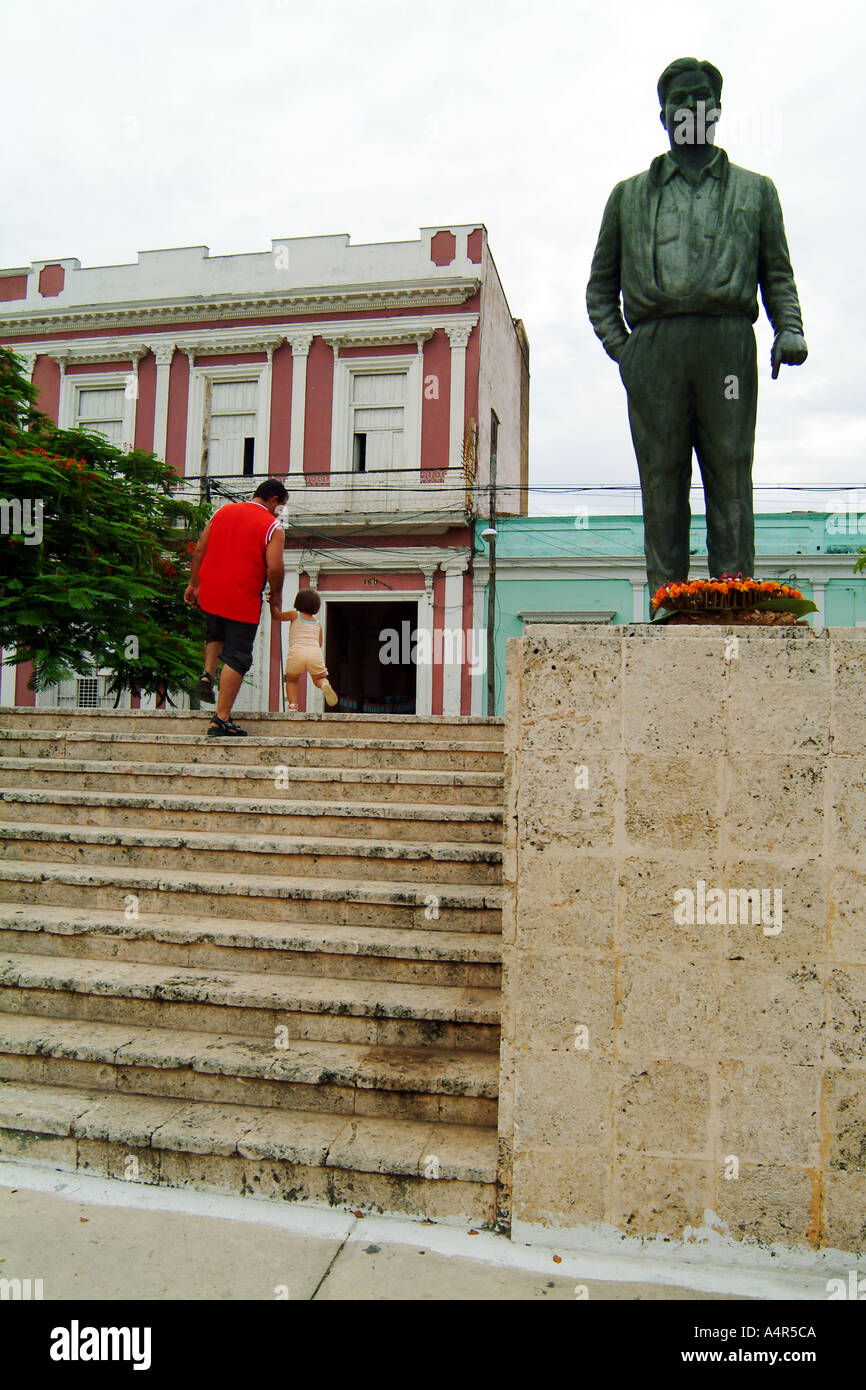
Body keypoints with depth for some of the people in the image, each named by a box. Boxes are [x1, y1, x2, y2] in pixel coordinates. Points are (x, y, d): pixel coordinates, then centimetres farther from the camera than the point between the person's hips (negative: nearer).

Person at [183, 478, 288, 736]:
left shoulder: (223, 511, 12)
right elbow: (274, 568, -14)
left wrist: (193, 584, 18)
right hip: (243, 600, -5)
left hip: (209, 593, 5)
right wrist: (276, 595, 4)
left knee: (215, 633, 34)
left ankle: (207, 675, 12)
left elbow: (199, 551, 11)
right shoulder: (272, 526, -4)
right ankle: (221, 720, -2)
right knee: (237, 658, 0)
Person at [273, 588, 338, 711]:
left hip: (296, 651, -1)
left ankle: (292, 704, -3)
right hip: (315, 652, 1)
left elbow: (276, 615, 25)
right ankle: (325, 685, -16)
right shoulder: (317, 622, 23)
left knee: (291, 680, 20)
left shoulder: (294, 614, 16)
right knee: (319, 678, 20)